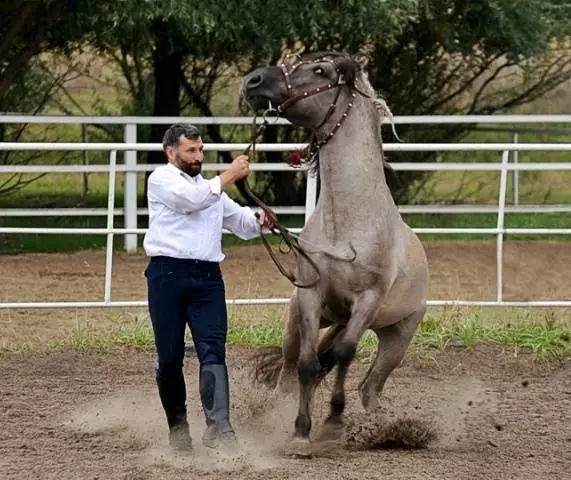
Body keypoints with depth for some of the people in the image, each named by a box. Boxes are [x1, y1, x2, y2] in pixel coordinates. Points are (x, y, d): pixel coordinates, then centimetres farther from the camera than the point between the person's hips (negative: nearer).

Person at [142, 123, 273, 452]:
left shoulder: (211, 187, 25)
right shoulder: (162, 179, 4)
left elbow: (241, 223, 26)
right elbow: (194, 199, -14)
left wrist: (259, 221, 3)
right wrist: (232, 175, -8)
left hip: (208, 277, 4)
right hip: (168, 274, -4)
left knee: (213, 352, -12)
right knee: (170, 358, 1)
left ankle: (219, 428, -23)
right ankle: (178, 427, 18)